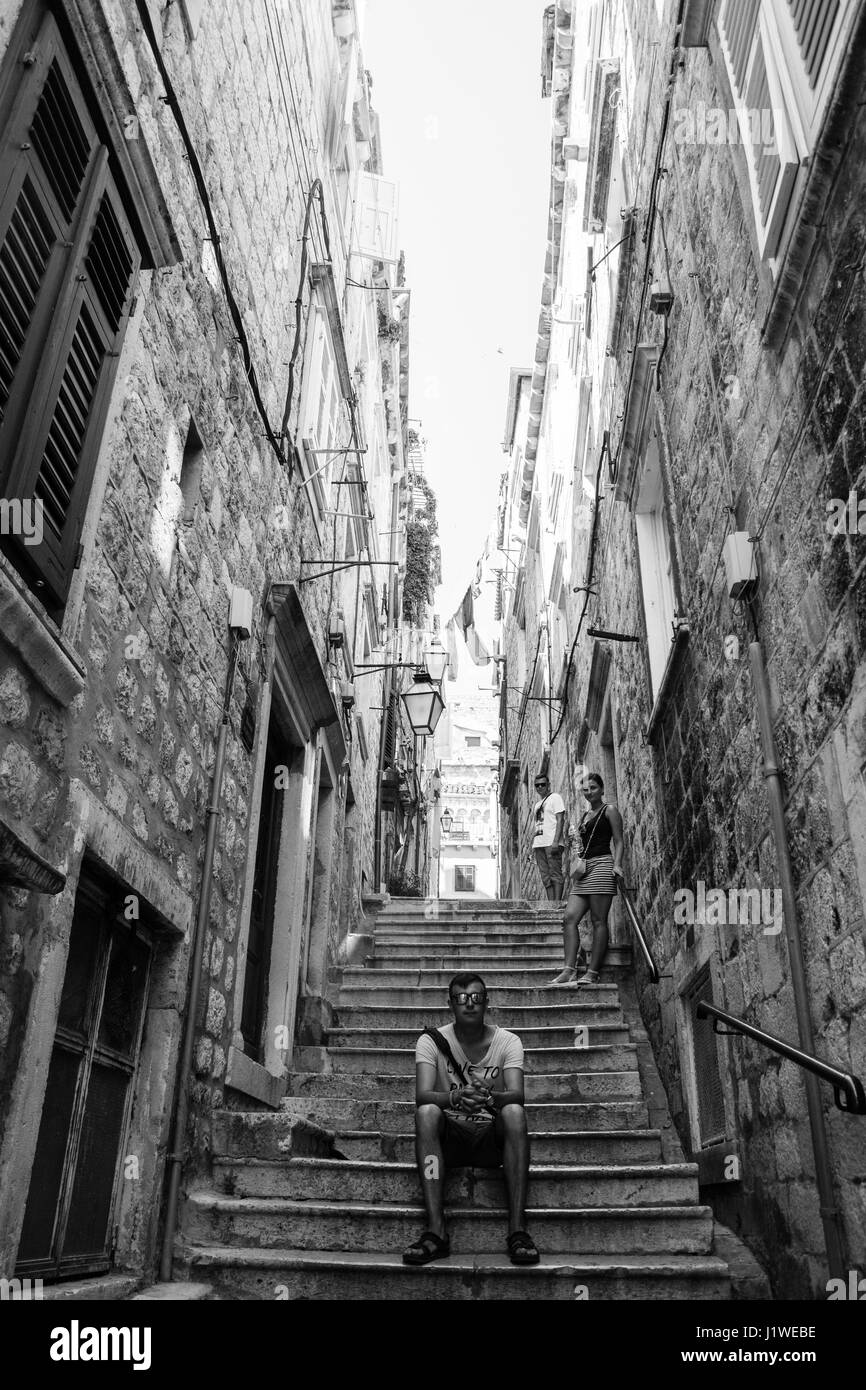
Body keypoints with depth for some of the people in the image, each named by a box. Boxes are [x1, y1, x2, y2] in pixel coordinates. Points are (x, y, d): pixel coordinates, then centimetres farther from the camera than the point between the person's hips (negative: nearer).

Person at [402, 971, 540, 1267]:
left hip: (494, 1137, 0)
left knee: (514, 1112, -31)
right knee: (426, 1112, -31)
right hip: (450, 1137, 0)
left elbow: (517, 1095, -19)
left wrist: (490, 1097, -42)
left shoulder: (508, 1041, -3)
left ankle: (517, 1229, -31)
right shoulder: (431, 1041, -4)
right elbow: (422, 1094, -19)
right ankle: (436, 1231, -34)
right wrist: (456, 1098, -41)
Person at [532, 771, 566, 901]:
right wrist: (533, 841, 13)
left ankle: (557, 903, -12)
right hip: (539, 844, 8)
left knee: (555, 874, -10)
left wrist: (555, 842, -19)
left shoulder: (555, 797, 1)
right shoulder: (537, 803, 24)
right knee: (546, 877, 4)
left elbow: (560, 820, -9)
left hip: (552, 843, -8)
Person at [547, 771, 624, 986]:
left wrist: (617, 864, -17)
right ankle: (570, 970, -8)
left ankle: (593, 973, -6)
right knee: (570, 918, -5)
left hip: (602, 865, -8)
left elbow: (618, 841, -3)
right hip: (583, 869, 8)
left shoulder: (609, 810, 3)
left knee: (599, 921, -7)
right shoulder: (586, 815, 24)